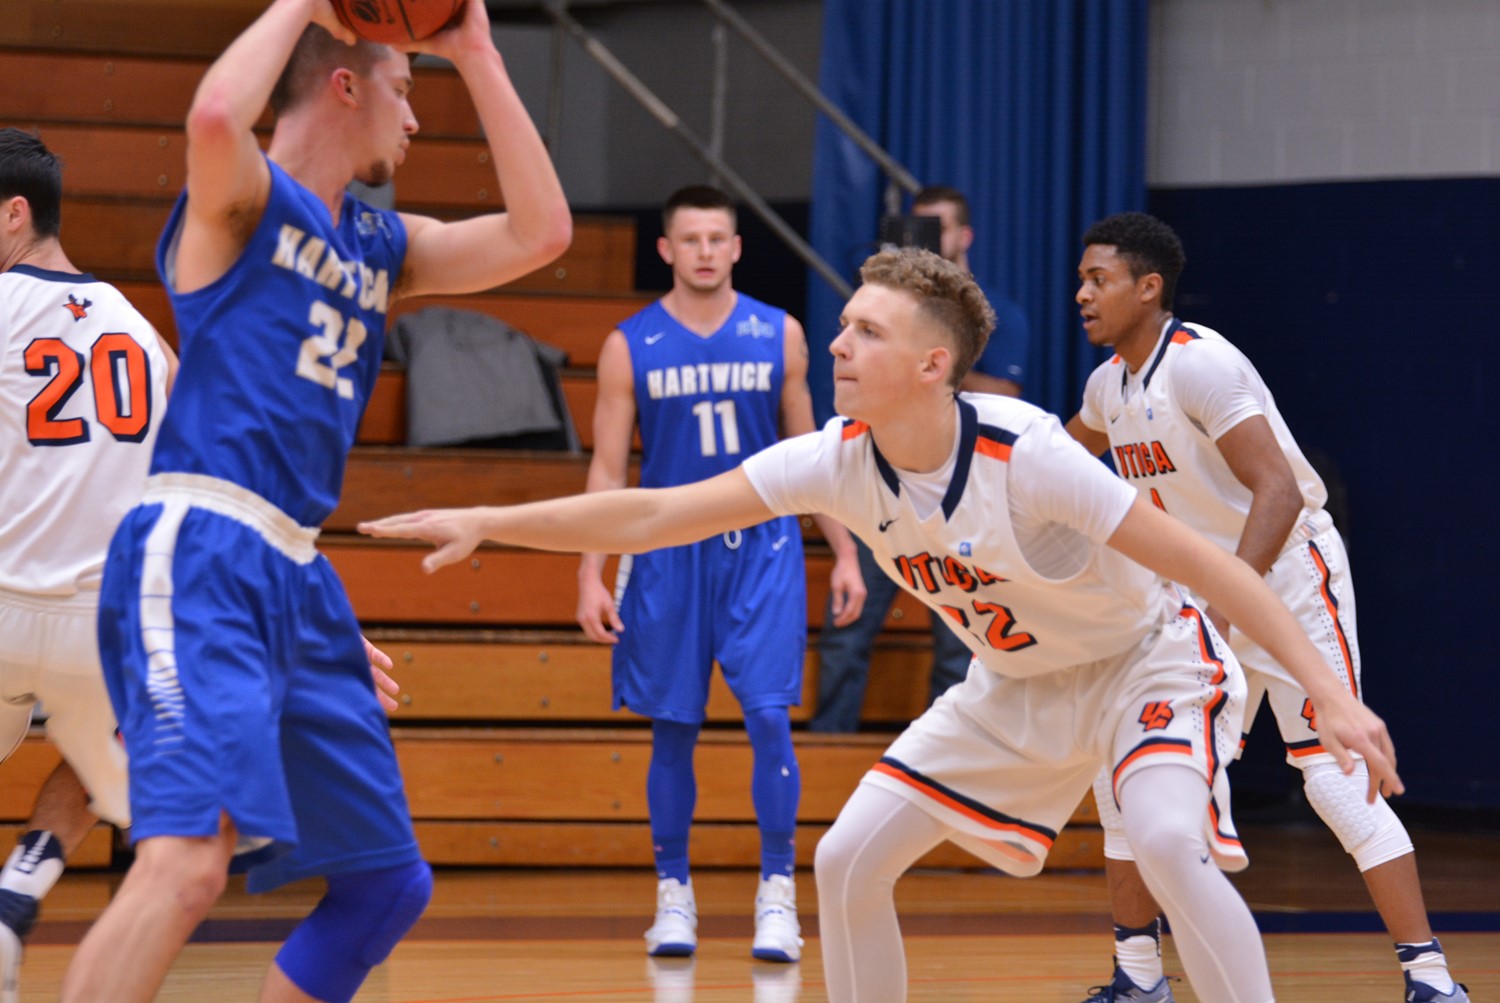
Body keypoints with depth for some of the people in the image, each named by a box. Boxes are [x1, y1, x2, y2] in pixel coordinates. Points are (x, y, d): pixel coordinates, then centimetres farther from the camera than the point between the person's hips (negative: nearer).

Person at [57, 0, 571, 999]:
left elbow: (541, 232, 16)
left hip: (297, 578, 9)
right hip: (201, 554, -9)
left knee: (388, 884, 14)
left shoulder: (382, 244, 22)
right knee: (189, 861, -27)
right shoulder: (242, 196, 0)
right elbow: (216, 116, -24)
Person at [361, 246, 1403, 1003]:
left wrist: (1330, 692, -34)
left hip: (1147, 658, -7)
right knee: (849, 861, -1)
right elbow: (656, 514, -16)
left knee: (1171, 839, -33)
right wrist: (485, 524, -23)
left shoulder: (1025, 455, -32)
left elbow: (1207, 564, -29)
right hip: (1015, 687, 7)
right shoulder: (840, 459, -16)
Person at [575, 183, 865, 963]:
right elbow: (607, 469, 2)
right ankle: (673, 893, 14)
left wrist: (844, 553, 7)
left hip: (761, 550, 0)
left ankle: (777, 891, -3)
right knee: (673, 730, 4)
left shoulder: (778, 336, 3)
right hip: (669, 551, 0)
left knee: (769, 715, -10)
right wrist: (591, 576, -5)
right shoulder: (631, 346, 0)